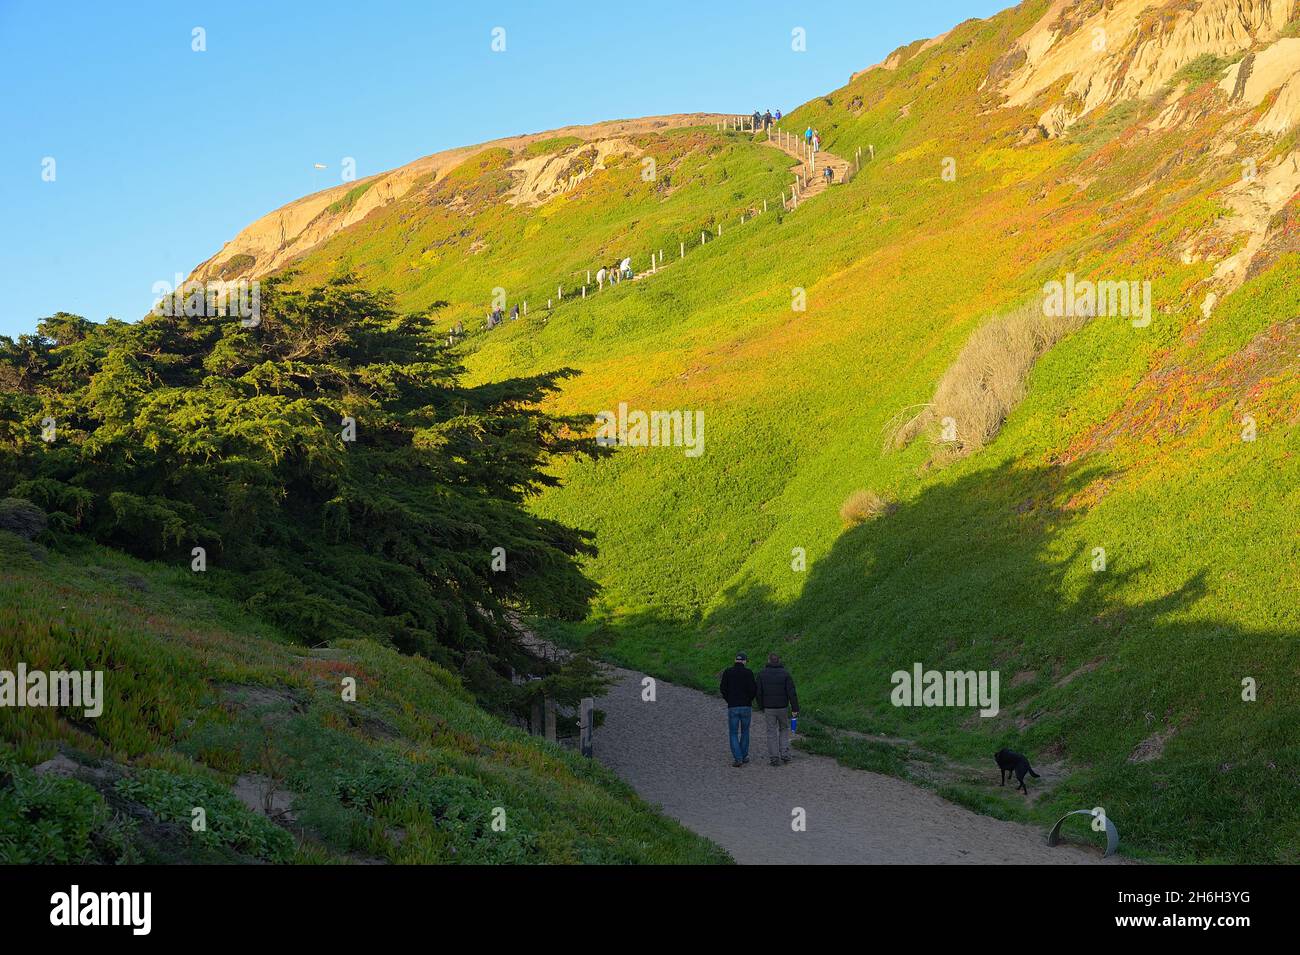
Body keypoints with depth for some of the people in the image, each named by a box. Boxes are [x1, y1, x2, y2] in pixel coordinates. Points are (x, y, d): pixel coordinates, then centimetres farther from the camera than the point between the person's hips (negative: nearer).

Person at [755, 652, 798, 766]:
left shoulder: (762, 674, -2)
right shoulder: (785, 674, -5)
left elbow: (758, 692, -1)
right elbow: (791, 692, -9)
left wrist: (761, 707, 10)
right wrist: (795, 708, -6)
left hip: (768, 708, 0)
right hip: (783, 708, 0)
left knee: (771, 733, 6)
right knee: (784, 729, 18)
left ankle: (774, 758, 3)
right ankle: (784, 754, 8)